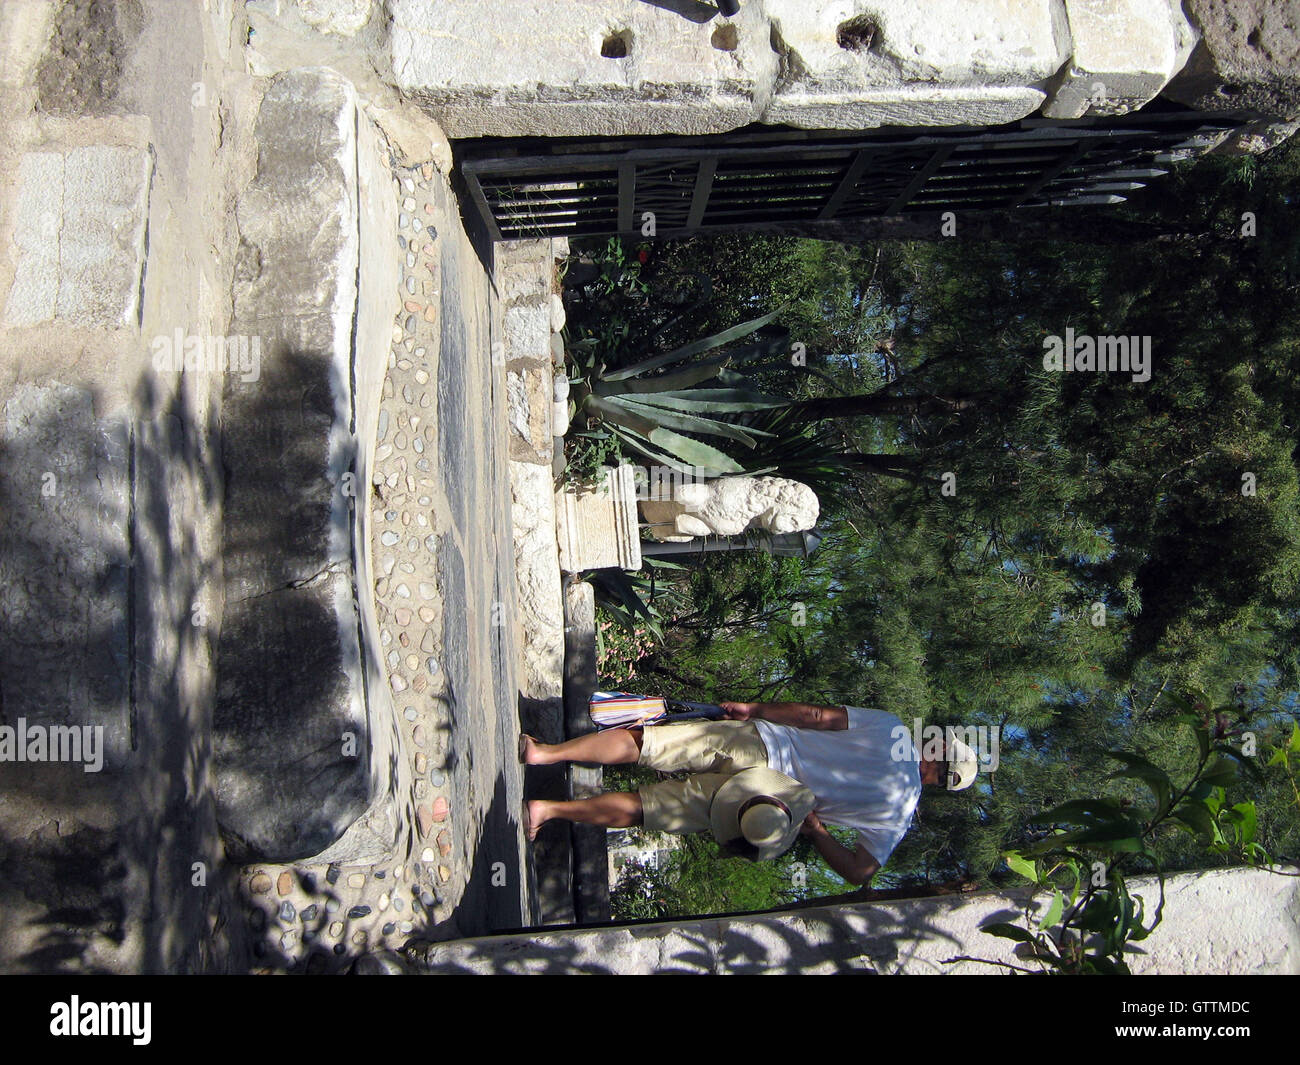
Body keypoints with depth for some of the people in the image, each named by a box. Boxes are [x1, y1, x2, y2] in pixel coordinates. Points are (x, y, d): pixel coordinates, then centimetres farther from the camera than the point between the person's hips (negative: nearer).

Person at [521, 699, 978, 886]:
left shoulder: (890, 725, 10)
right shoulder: (900, 812, 4)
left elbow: (816, 715, 6)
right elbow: (860, 871, 0)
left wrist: (753, 708, 13)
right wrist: (815, 829, 11)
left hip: (759, 739, 3)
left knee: (641, 740, 1)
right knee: (641, 807, -4)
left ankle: (546, 752, -12)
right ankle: (550, 809, -15)